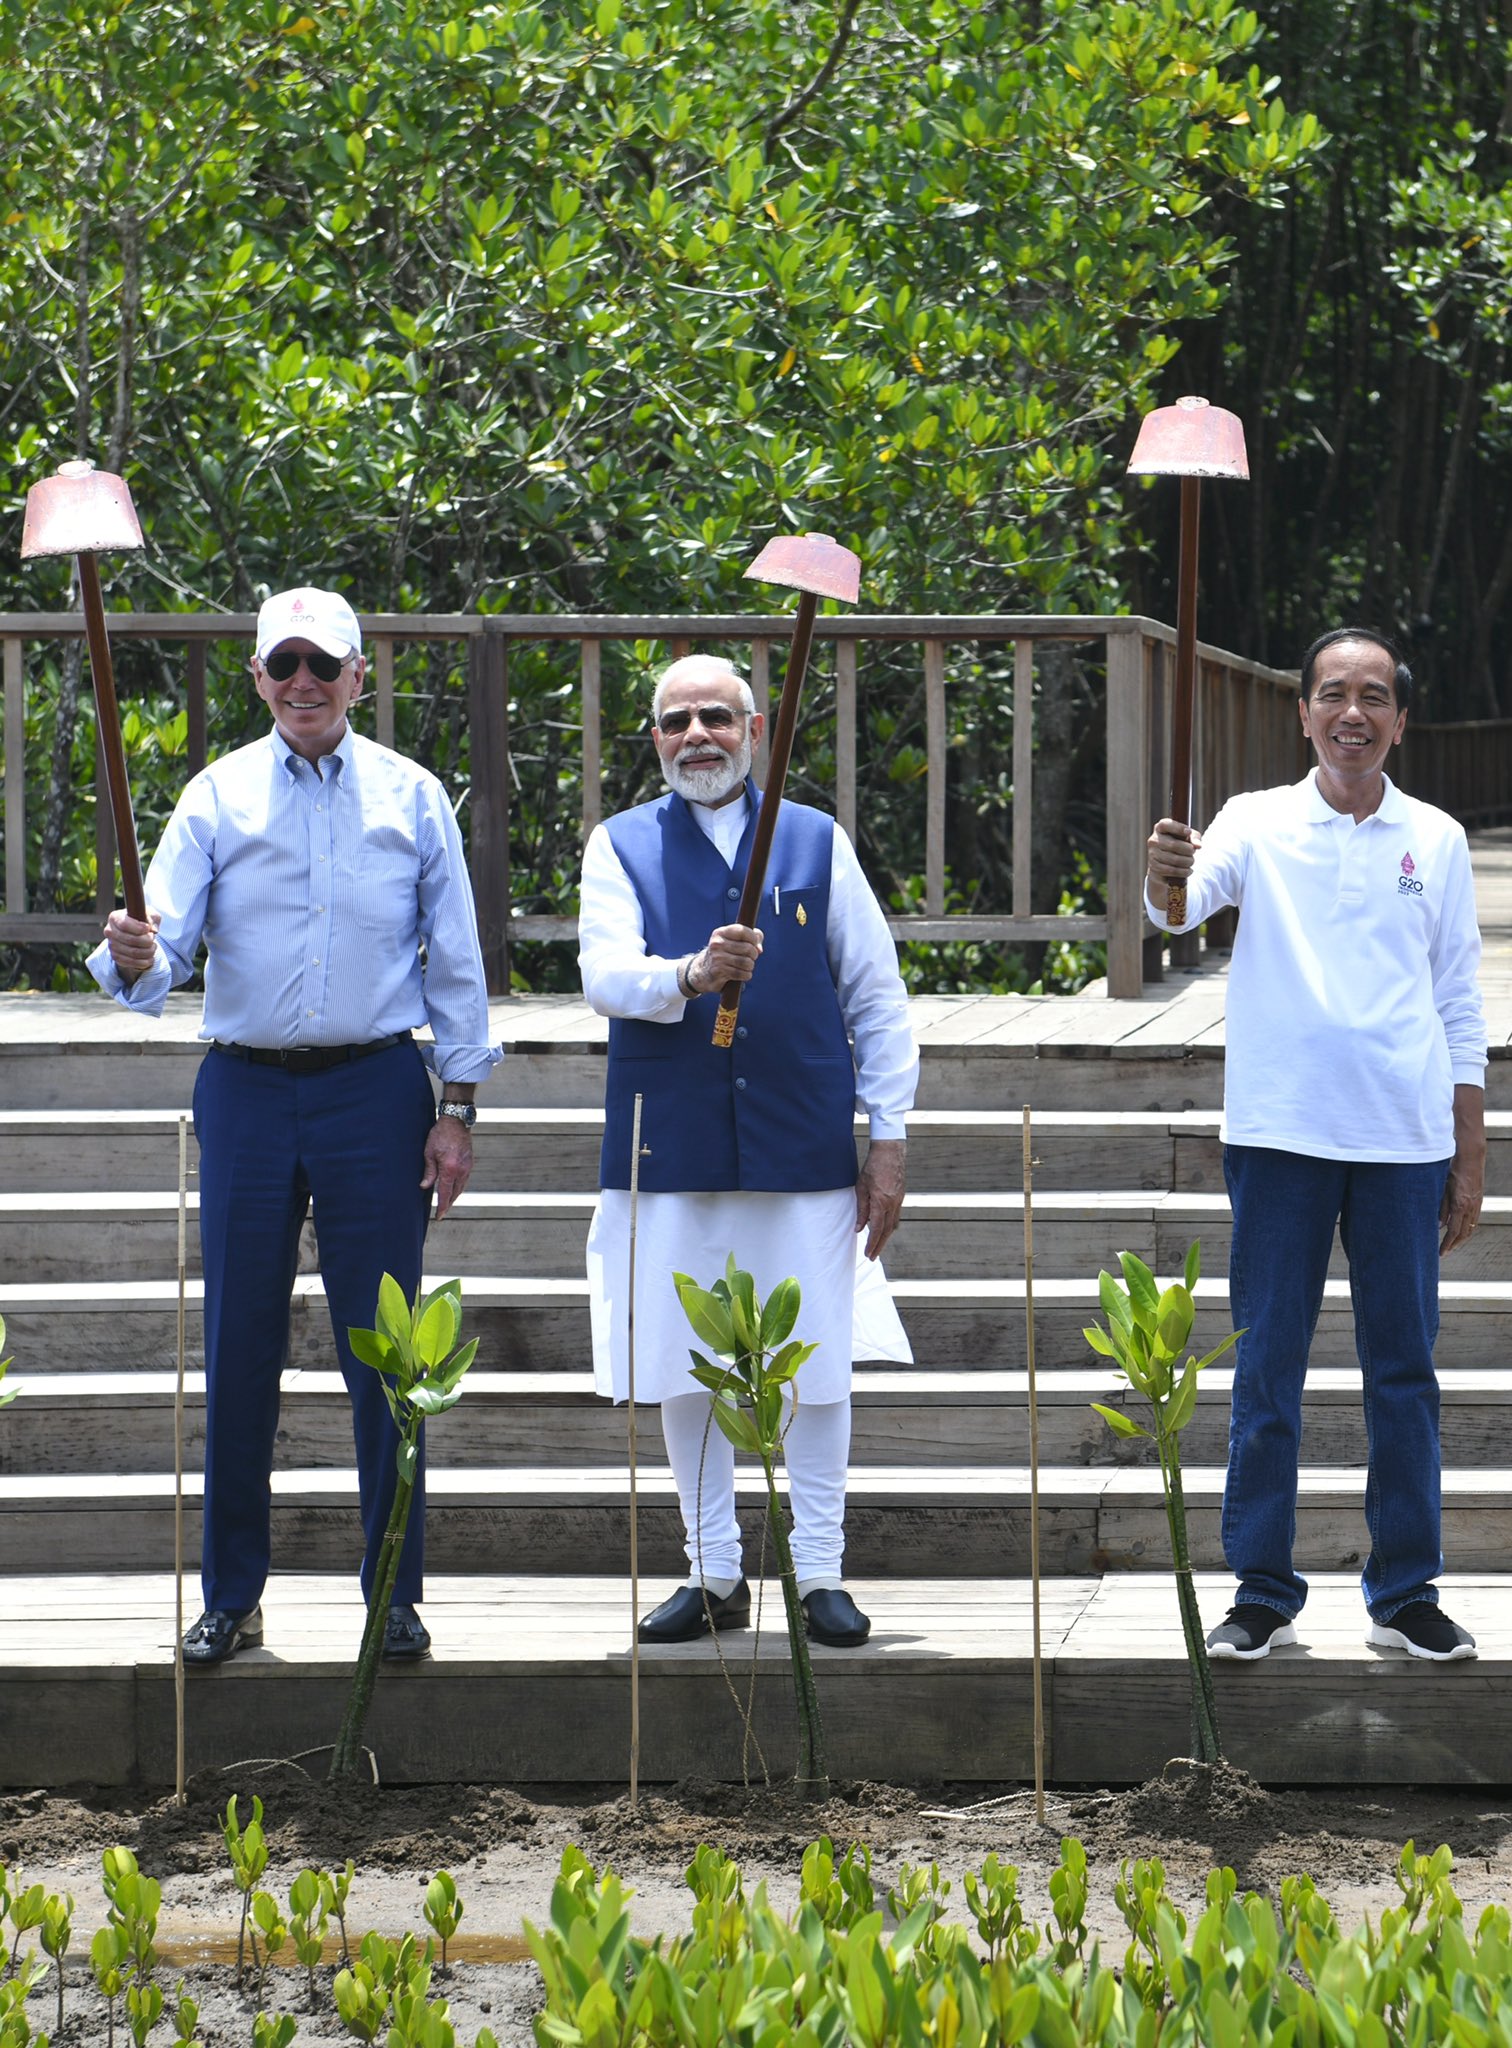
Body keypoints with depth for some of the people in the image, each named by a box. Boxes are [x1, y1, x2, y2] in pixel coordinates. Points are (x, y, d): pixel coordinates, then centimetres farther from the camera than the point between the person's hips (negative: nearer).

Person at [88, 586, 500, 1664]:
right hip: (248, 1090, 1)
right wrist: (133, 959, -28)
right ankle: (232, 1596, 13)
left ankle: (395, 1593, 11)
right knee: (240, 1347, 3)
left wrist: (457, 1108, 1)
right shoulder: (217, 797, 3)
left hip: (377, 1089, -1)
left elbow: (455, 962, 6)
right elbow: (164, 942, -4)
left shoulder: (413, 797, 4)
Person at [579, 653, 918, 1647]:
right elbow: (605, 976, -8)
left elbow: (877, 999, 10)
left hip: (804, 1149, 0)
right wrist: (690, 975, -29)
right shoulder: (621, 847, 7)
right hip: (670, 1150, 0)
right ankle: (716, 1576, 15)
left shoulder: (818, 842, 9)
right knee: (685, 1371, 4)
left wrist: (891, 1141, 4)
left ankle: (822, 1575, 10)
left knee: (817, 1366, 0)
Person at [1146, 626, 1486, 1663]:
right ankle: (1262, 1591, 10)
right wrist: (1167, 874, -40)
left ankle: (1407, 1592, 14)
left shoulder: (1437, 840, 8)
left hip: (1405, 1139, 1)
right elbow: (1185, 902, -16)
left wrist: (1471, 1159, 7)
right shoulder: (1259, 823, 3)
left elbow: (1459, 1007, 10)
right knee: (1266, 1371, 2)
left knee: (1405, 1369, 5)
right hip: (1280, 1132, -1)